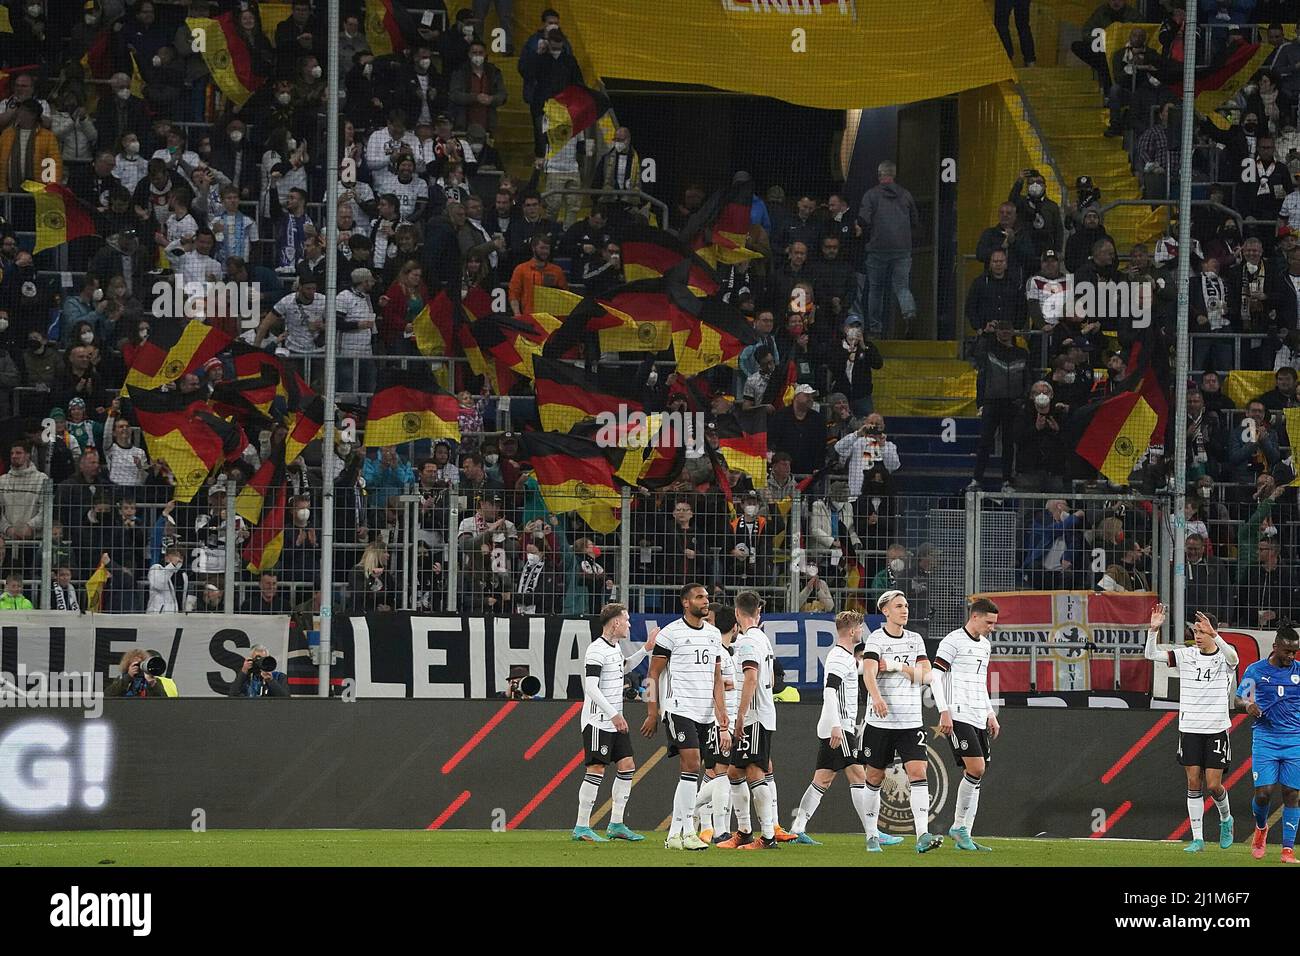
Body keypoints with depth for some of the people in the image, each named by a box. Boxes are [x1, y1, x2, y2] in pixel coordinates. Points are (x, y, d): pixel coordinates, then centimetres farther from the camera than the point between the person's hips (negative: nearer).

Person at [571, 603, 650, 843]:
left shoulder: (615, 647, 14)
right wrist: (614, 714, -25)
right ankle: (581, 827, -5)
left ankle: (616, 825, 12)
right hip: (598, 721, -10)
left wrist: (646, 650, 26)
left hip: (615, 721, 10)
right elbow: (591, 687, -23)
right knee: (596, 769, -9)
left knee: (627, 766, 7)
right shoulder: (597, 650, -16)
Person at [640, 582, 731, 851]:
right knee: (692, 765, -17)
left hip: (704, 713, 7)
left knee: (688, 773, 7)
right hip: (679, 708, -7)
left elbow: (716, 677, 16)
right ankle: (687, 832, -15)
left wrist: (722, 715, 7)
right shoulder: (671, 633, -4)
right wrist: (652, 713, -5)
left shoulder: (713, 634, 14)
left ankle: (674, 835, 11)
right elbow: (653, 675, -1)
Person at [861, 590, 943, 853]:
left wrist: (896, 667, -10)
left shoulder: (915, 640, 11)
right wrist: (876, 698, -39)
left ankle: (922, 835, -20)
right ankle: (872, 835, 19)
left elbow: (926, 676, 2)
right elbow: (869, 673, -20)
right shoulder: (876, 639, -4)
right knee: (875, 777, 6)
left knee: (918, 772, -12)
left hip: (911, 721, 3)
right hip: (880, 721, -3)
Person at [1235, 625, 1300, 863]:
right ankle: (1261, 828, 24)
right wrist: (1249, 705, -14)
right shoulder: (1256, 670, 2)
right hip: (1265, 738, -1)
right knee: (1263, 792, -8)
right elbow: (1239, 698, 8)